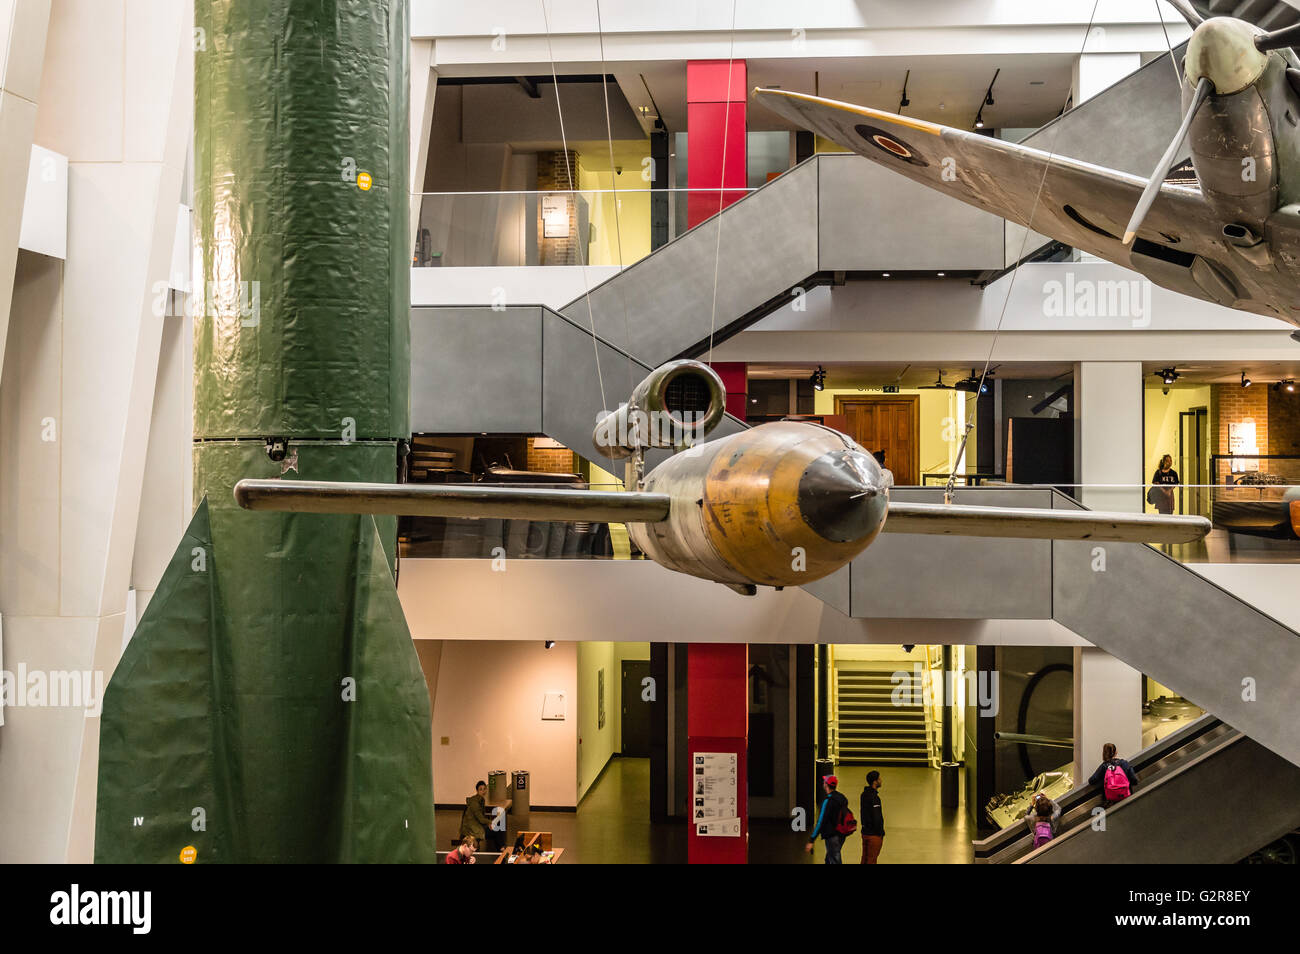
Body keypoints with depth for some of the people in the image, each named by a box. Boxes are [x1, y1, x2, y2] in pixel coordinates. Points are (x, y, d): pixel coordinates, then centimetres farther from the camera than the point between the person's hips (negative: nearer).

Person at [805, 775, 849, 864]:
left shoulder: (828, 800, -18)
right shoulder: (842, 798, 8)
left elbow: (821, 821, -21)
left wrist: (811, 840, -20)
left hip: (832, 836, -9)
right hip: (841, 835, 9)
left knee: (835, 861, -5)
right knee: (828, 860, 21)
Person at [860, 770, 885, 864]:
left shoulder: (864, 794, 10)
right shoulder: (873, 797, -20)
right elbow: (877, 817, -21)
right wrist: (881, 833, -12)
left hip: (865, 831, 9)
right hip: (873, 834, -9)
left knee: (865, 859, 15)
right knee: (871, 860, -3)